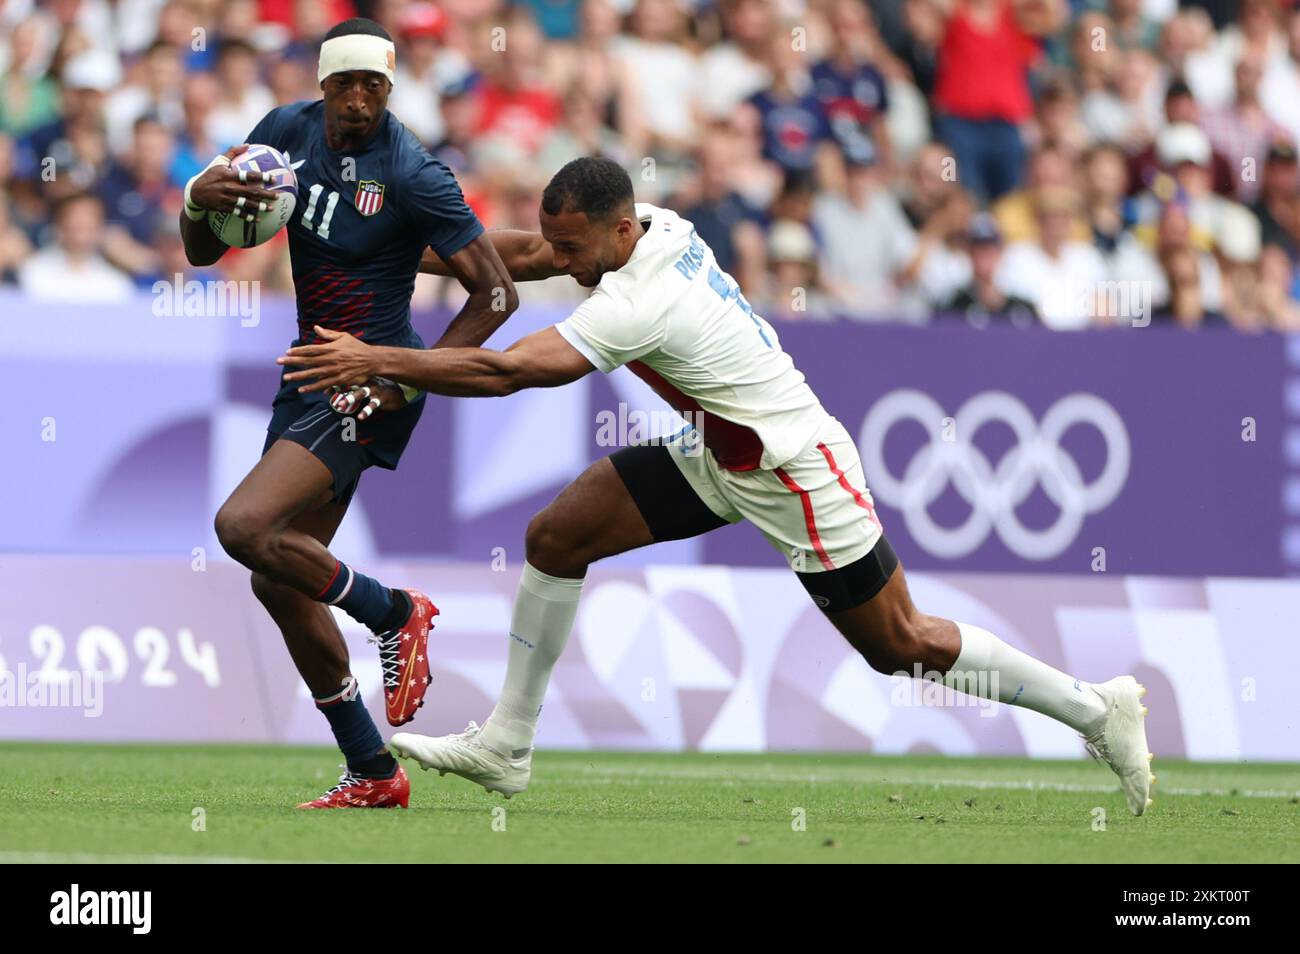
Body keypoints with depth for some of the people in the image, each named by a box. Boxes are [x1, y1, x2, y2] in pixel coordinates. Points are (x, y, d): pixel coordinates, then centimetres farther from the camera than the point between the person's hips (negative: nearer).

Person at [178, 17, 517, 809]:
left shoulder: (413, 174, -18)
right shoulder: (287, 132, 1)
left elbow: (496, 292, -14)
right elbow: (204, 252, 6)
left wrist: (412, 378, -21)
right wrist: (200, 200, -17)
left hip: (371, 383, -8)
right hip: (312, 370, 8)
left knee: (243, 528, -23)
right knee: (279, 582, 8)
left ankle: (396, 615, -1)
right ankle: (373, 774, 18)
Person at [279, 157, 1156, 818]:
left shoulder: (640, 303, -33)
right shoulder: (654, 226, -7)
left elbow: (503, 372, -36)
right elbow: (521, 256, 9)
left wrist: (376, 361, -33)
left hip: (797, 475, -9)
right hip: (720, 457, 9)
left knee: (901, 645, 2)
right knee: (555, 537, -2)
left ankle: (1094, 707, 18)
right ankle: (507, 746, 5)